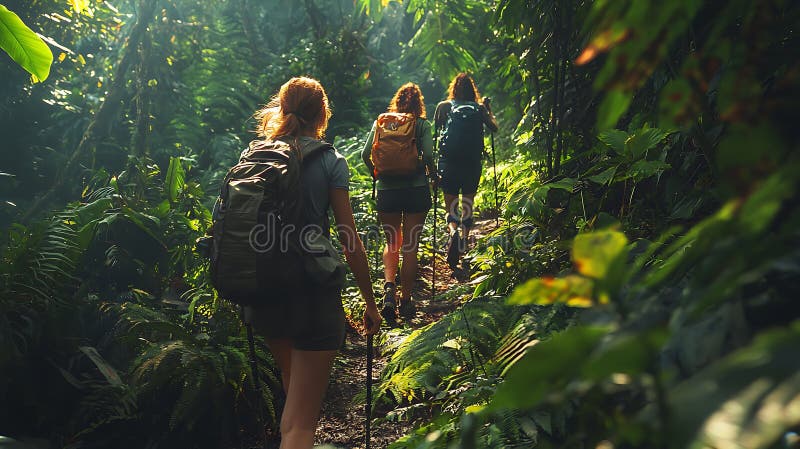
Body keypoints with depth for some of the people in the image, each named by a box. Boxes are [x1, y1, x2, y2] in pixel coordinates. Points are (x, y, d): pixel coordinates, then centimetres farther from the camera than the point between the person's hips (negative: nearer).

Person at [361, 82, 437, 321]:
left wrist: (376, 174, 17)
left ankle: (389, 285, -7)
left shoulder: (381, 122, 6)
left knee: (392, 241, 17)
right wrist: (433, 175, 7)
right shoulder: (422, 124, 0)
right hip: (416, 189, -2)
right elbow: (428, 155, -12)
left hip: (386, 190, 2)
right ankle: (406, 300, 13)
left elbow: (366, 154, 0)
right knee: (411, 246, 8)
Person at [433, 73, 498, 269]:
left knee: (451, 208, 5)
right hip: (473, 163, 1)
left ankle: (453, 232, -26)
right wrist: (488, 109, 22)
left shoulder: (443, 106, 2)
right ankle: (463, 243, 18)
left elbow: (434, 131, 5)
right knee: (468, 205, 17)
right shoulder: (479, 108, 4)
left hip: (448, 162, -1)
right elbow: (494, 127, 10)